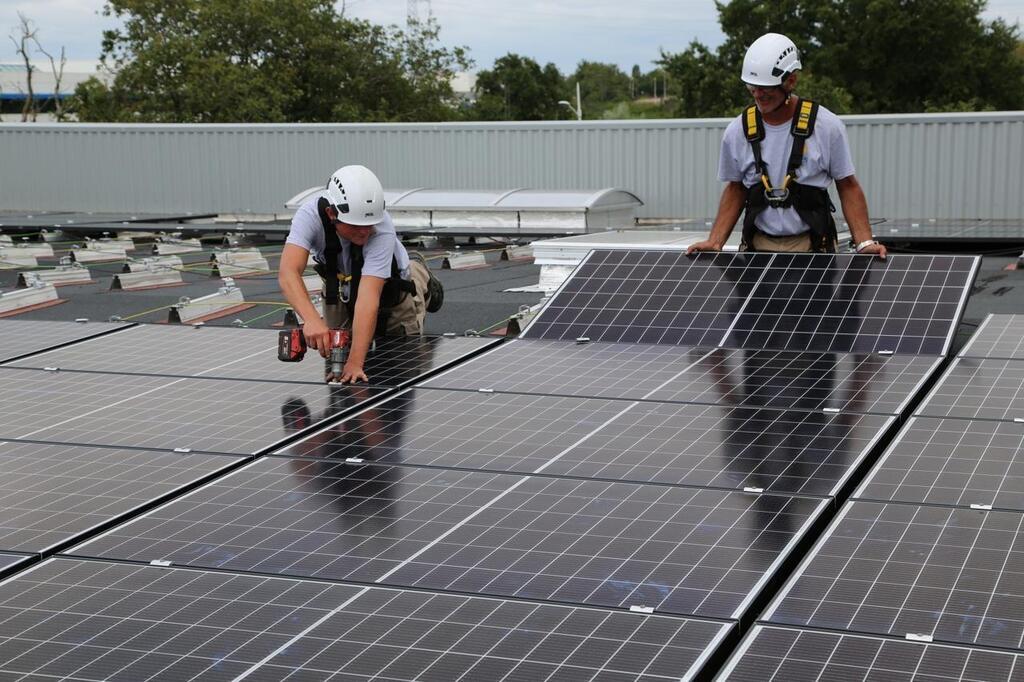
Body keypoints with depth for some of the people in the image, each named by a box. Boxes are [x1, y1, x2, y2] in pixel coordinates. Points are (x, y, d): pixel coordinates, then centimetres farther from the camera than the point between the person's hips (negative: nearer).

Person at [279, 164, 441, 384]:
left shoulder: (382, 230, -42)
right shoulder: (310, 214, -39)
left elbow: (368, 298, -48)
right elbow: (288, 273, -51)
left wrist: (355, 363, -57)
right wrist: (312, 319, -69)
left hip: (390, 289, -2)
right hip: (340, 289, 2)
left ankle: (418, 275, 33)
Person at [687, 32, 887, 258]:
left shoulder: (827, 127, -3)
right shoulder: (737, 132, 3)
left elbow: (847, 187, 3)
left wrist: (865, 243, -7)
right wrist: (714, 242, 4)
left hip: (812, 244, -1)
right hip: (758, 246, 2)